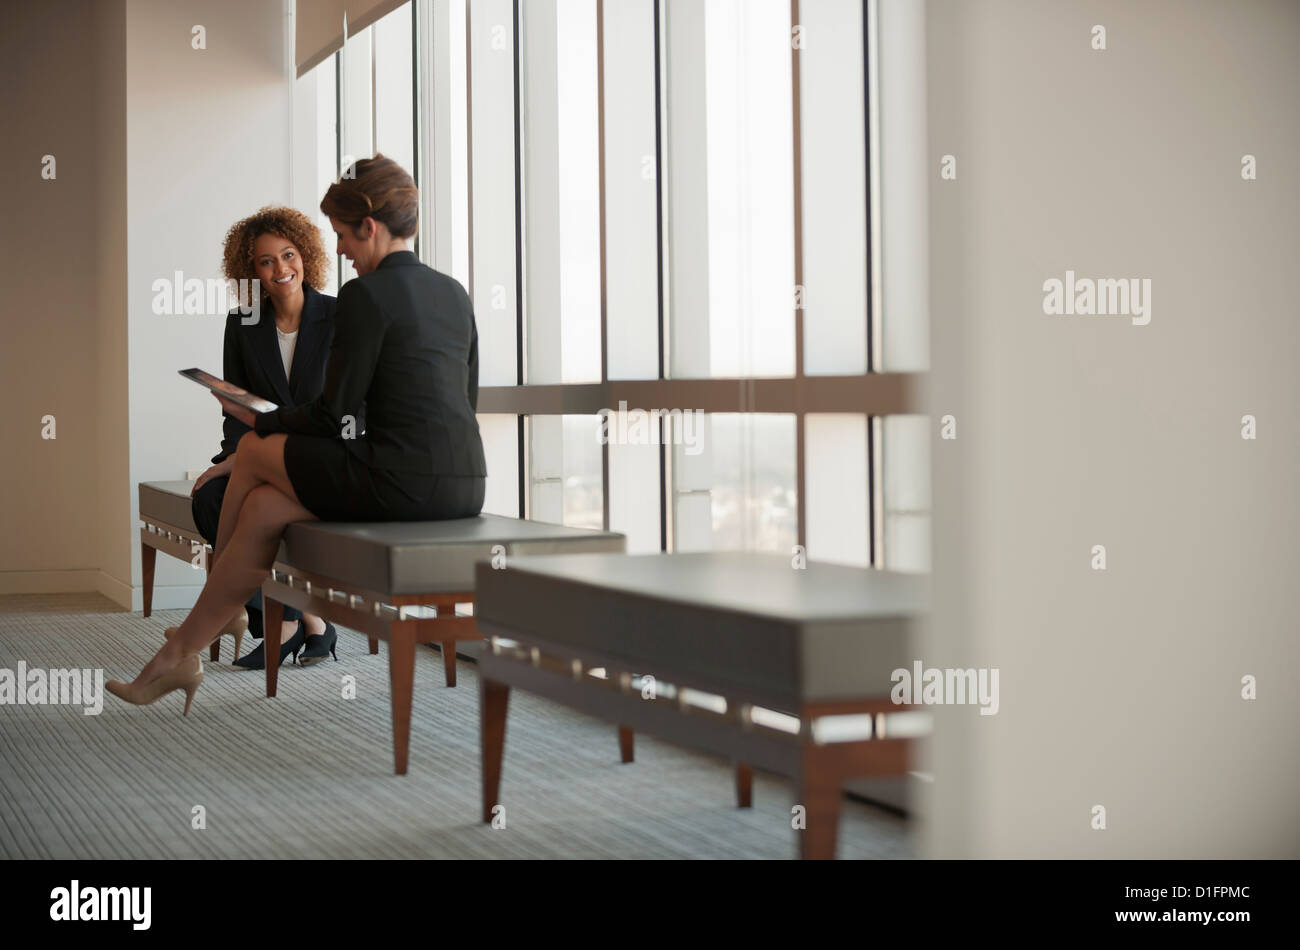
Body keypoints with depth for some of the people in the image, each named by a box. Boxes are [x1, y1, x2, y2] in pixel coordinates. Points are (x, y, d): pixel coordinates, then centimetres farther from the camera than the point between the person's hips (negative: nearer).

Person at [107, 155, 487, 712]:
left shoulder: (365, 296, -8)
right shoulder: (453, 293, 16)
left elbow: (333, 418, -7)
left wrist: (257, 421, 11)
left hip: (403, 483, -8)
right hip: (466, 486, 8)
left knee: (254, 452, 14)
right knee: (263, 507, 17)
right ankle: (181, 655, 23)